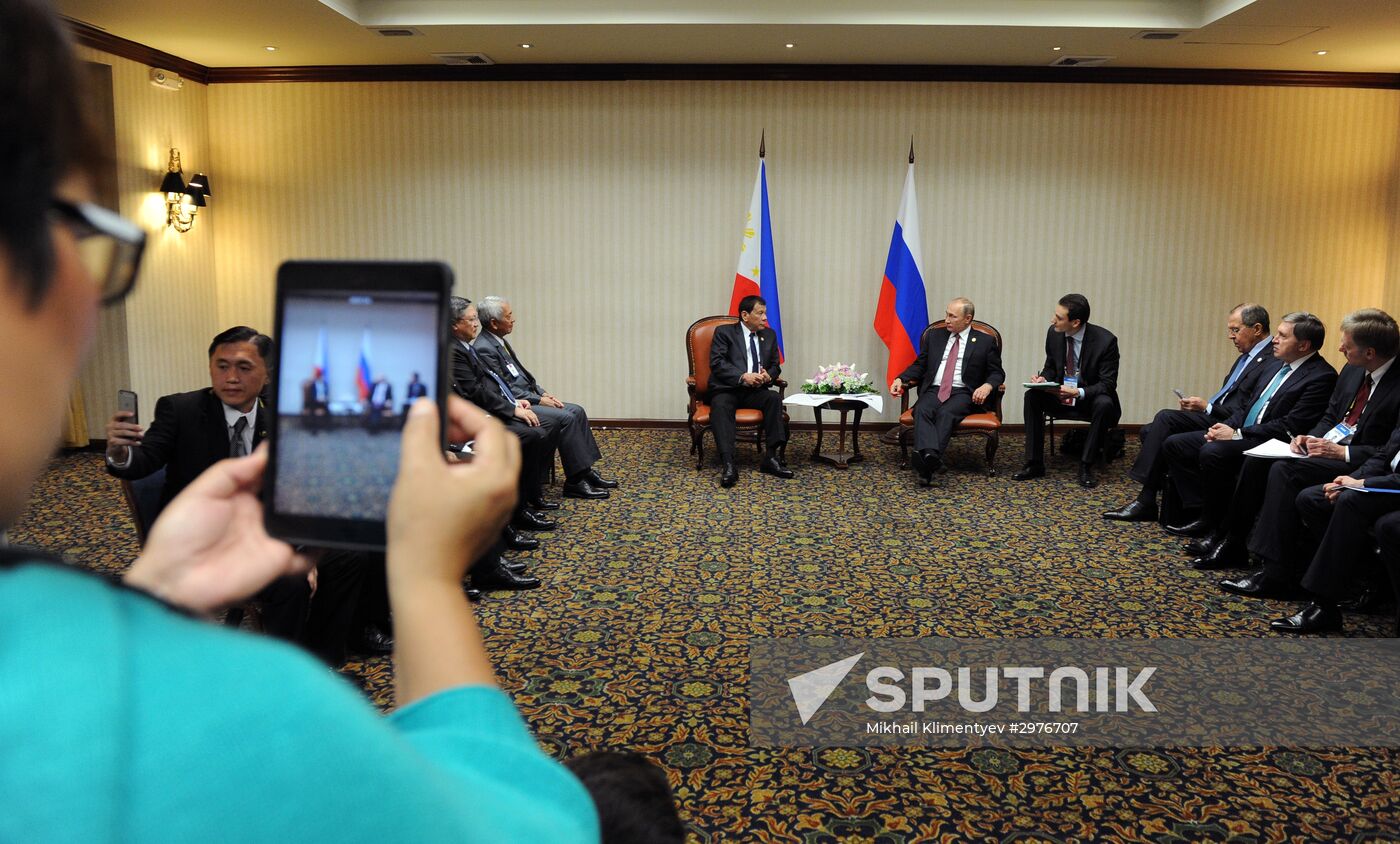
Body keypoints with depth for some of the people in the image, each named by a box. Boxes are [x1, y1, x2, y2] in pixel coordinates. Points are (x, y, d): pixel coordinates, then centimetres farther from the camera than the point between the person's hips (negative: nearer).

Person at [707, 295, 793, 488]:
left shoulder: (769, 335, 17)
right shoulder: (724, 332, 2)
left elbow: (775, 365, 17)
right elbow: (717, 363, -9)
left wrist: (768, 375, -8)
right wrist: (743, 376, -22)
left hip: (754, 391, 4)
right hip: (726, 389, -4)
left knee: (774, 398, -27)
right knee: (720, 405, -35)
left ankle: (771, 458, -26)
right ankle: (728, 465, -44)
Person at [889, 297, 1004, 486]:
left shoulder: (985, 342, 10)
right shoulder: (933, 336, 19)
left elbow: (997, 373, 12)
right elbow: (919, 365, 19)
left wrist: (987, 385, -11)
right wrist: (901, 379, 1)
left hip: (962, 393, -2)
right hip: (933, 390, 3)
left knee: (946, 413, -36)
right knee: (922, 410, -33)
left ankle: (929, 461, -54)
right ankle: (928, 455, -56)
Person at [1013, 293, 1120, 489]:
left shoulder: (1105, 340, -20)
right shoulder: (1054, 333, -7)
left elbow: (1108, 384, -18)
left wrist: (1078, 393, -34)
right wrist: (1043, 378, -16)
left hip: (1091, 398, -4)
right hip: (1060, 395, 4)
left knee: (1104, 404, -36)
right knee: (1032, 396, -23)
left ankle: (1086, 467, -21)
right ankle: (1034, 464, -18)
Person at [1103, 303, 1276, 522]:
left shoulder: (1273, 362, -13)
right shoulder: (1247, 355, 17)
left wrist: (1206, 407, -16)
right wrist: (1200, 405, 5)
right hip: (1211, 416, 10)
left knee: (1166, 417, -22)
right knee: (1150, 431, -2)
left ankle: (1145, 501, -18)